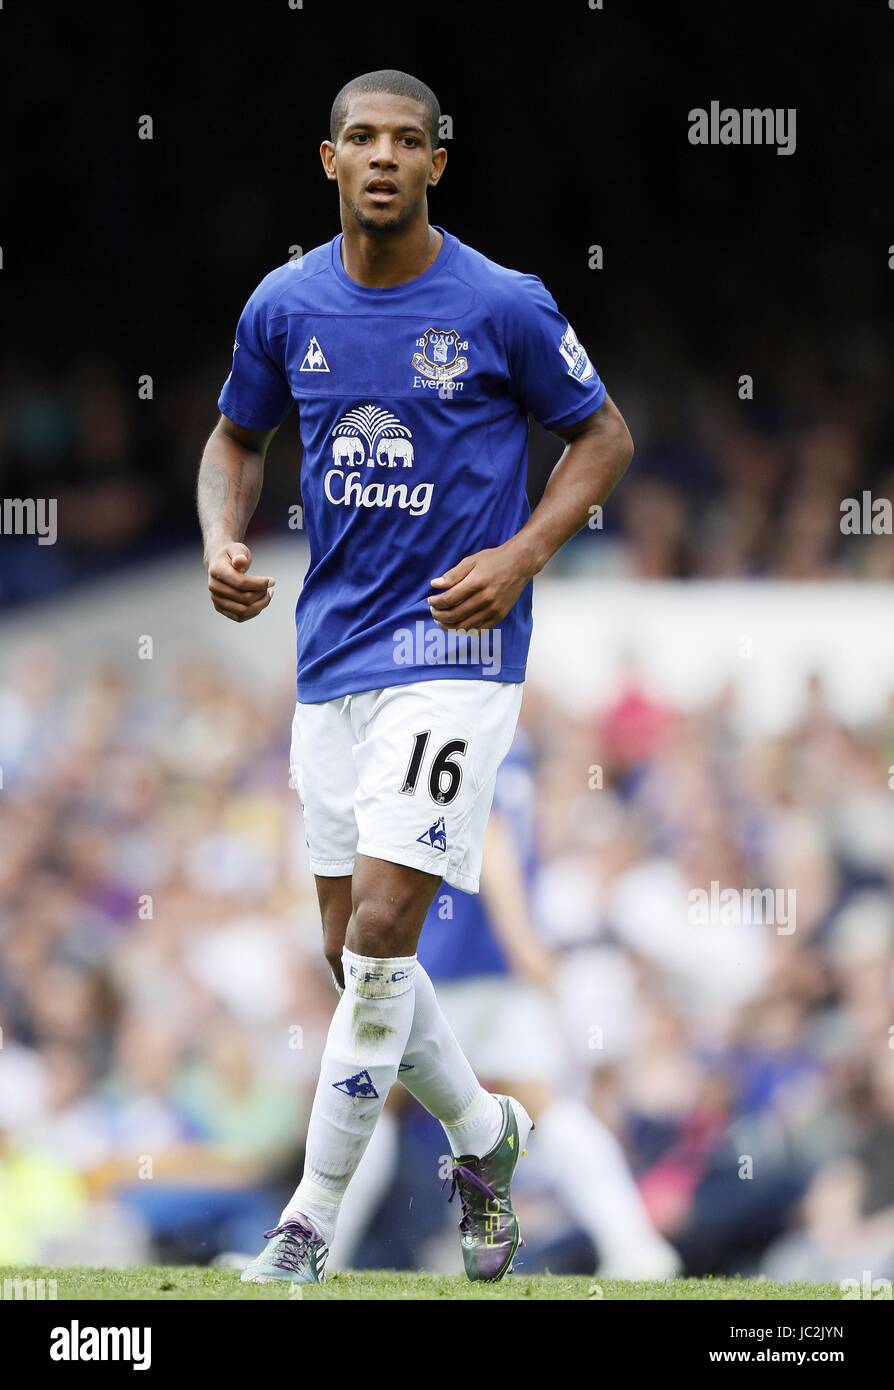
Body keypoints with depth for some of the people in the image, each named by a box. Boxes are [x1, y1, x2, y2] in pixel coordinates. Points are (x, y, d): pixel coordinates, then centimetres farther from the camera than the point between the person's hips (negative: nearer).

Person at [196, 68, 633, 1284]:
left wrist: (522, 557, -10)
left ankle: (312, 1222, -9)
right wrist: (224, 541, -1)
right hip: (331, 659, 5)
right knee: (356, 953, 8)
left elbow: (603, 432, 4)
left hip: (454, 648, -5)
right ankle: (483, 1131, 34)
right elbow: (237, 438, 19)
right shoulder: (285, 306, 3)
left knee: (381, 928, -15)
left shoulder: (503, 307, -8)